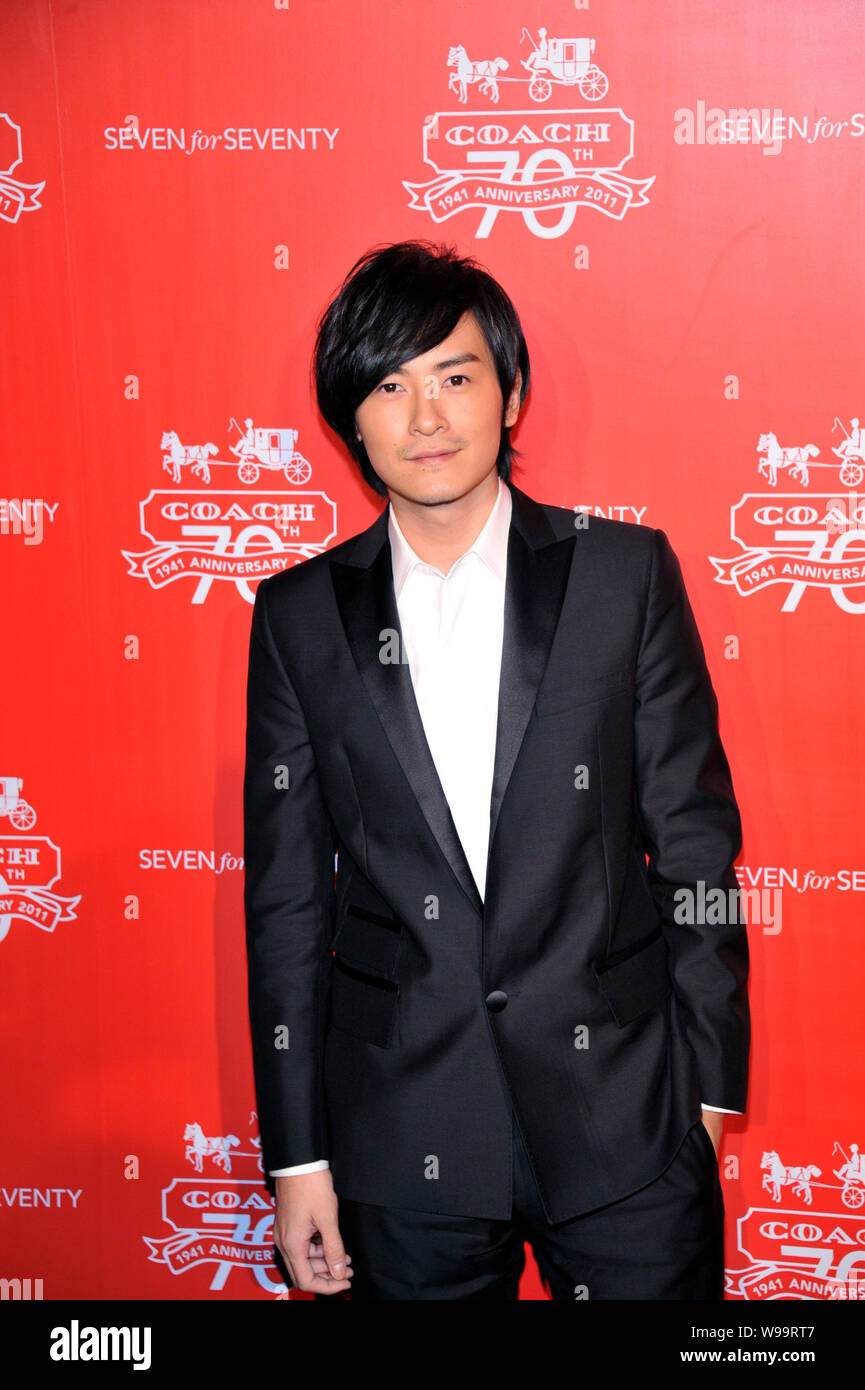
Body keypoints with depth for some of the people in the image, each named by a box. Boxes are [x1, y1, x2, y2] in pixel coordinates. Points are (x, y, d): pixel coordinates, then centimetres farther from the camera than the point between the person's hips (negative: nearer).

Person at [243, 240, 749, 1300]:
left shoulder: (626, 572, -2)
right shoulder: (299, 615, 1)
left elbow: (695, 844, 1)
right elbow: (286, 900, 3)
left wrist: (710, 1084, 0)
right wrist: (297, 1155, 3)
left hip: (623, 1118, 0)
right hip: (401, 1147, 1)